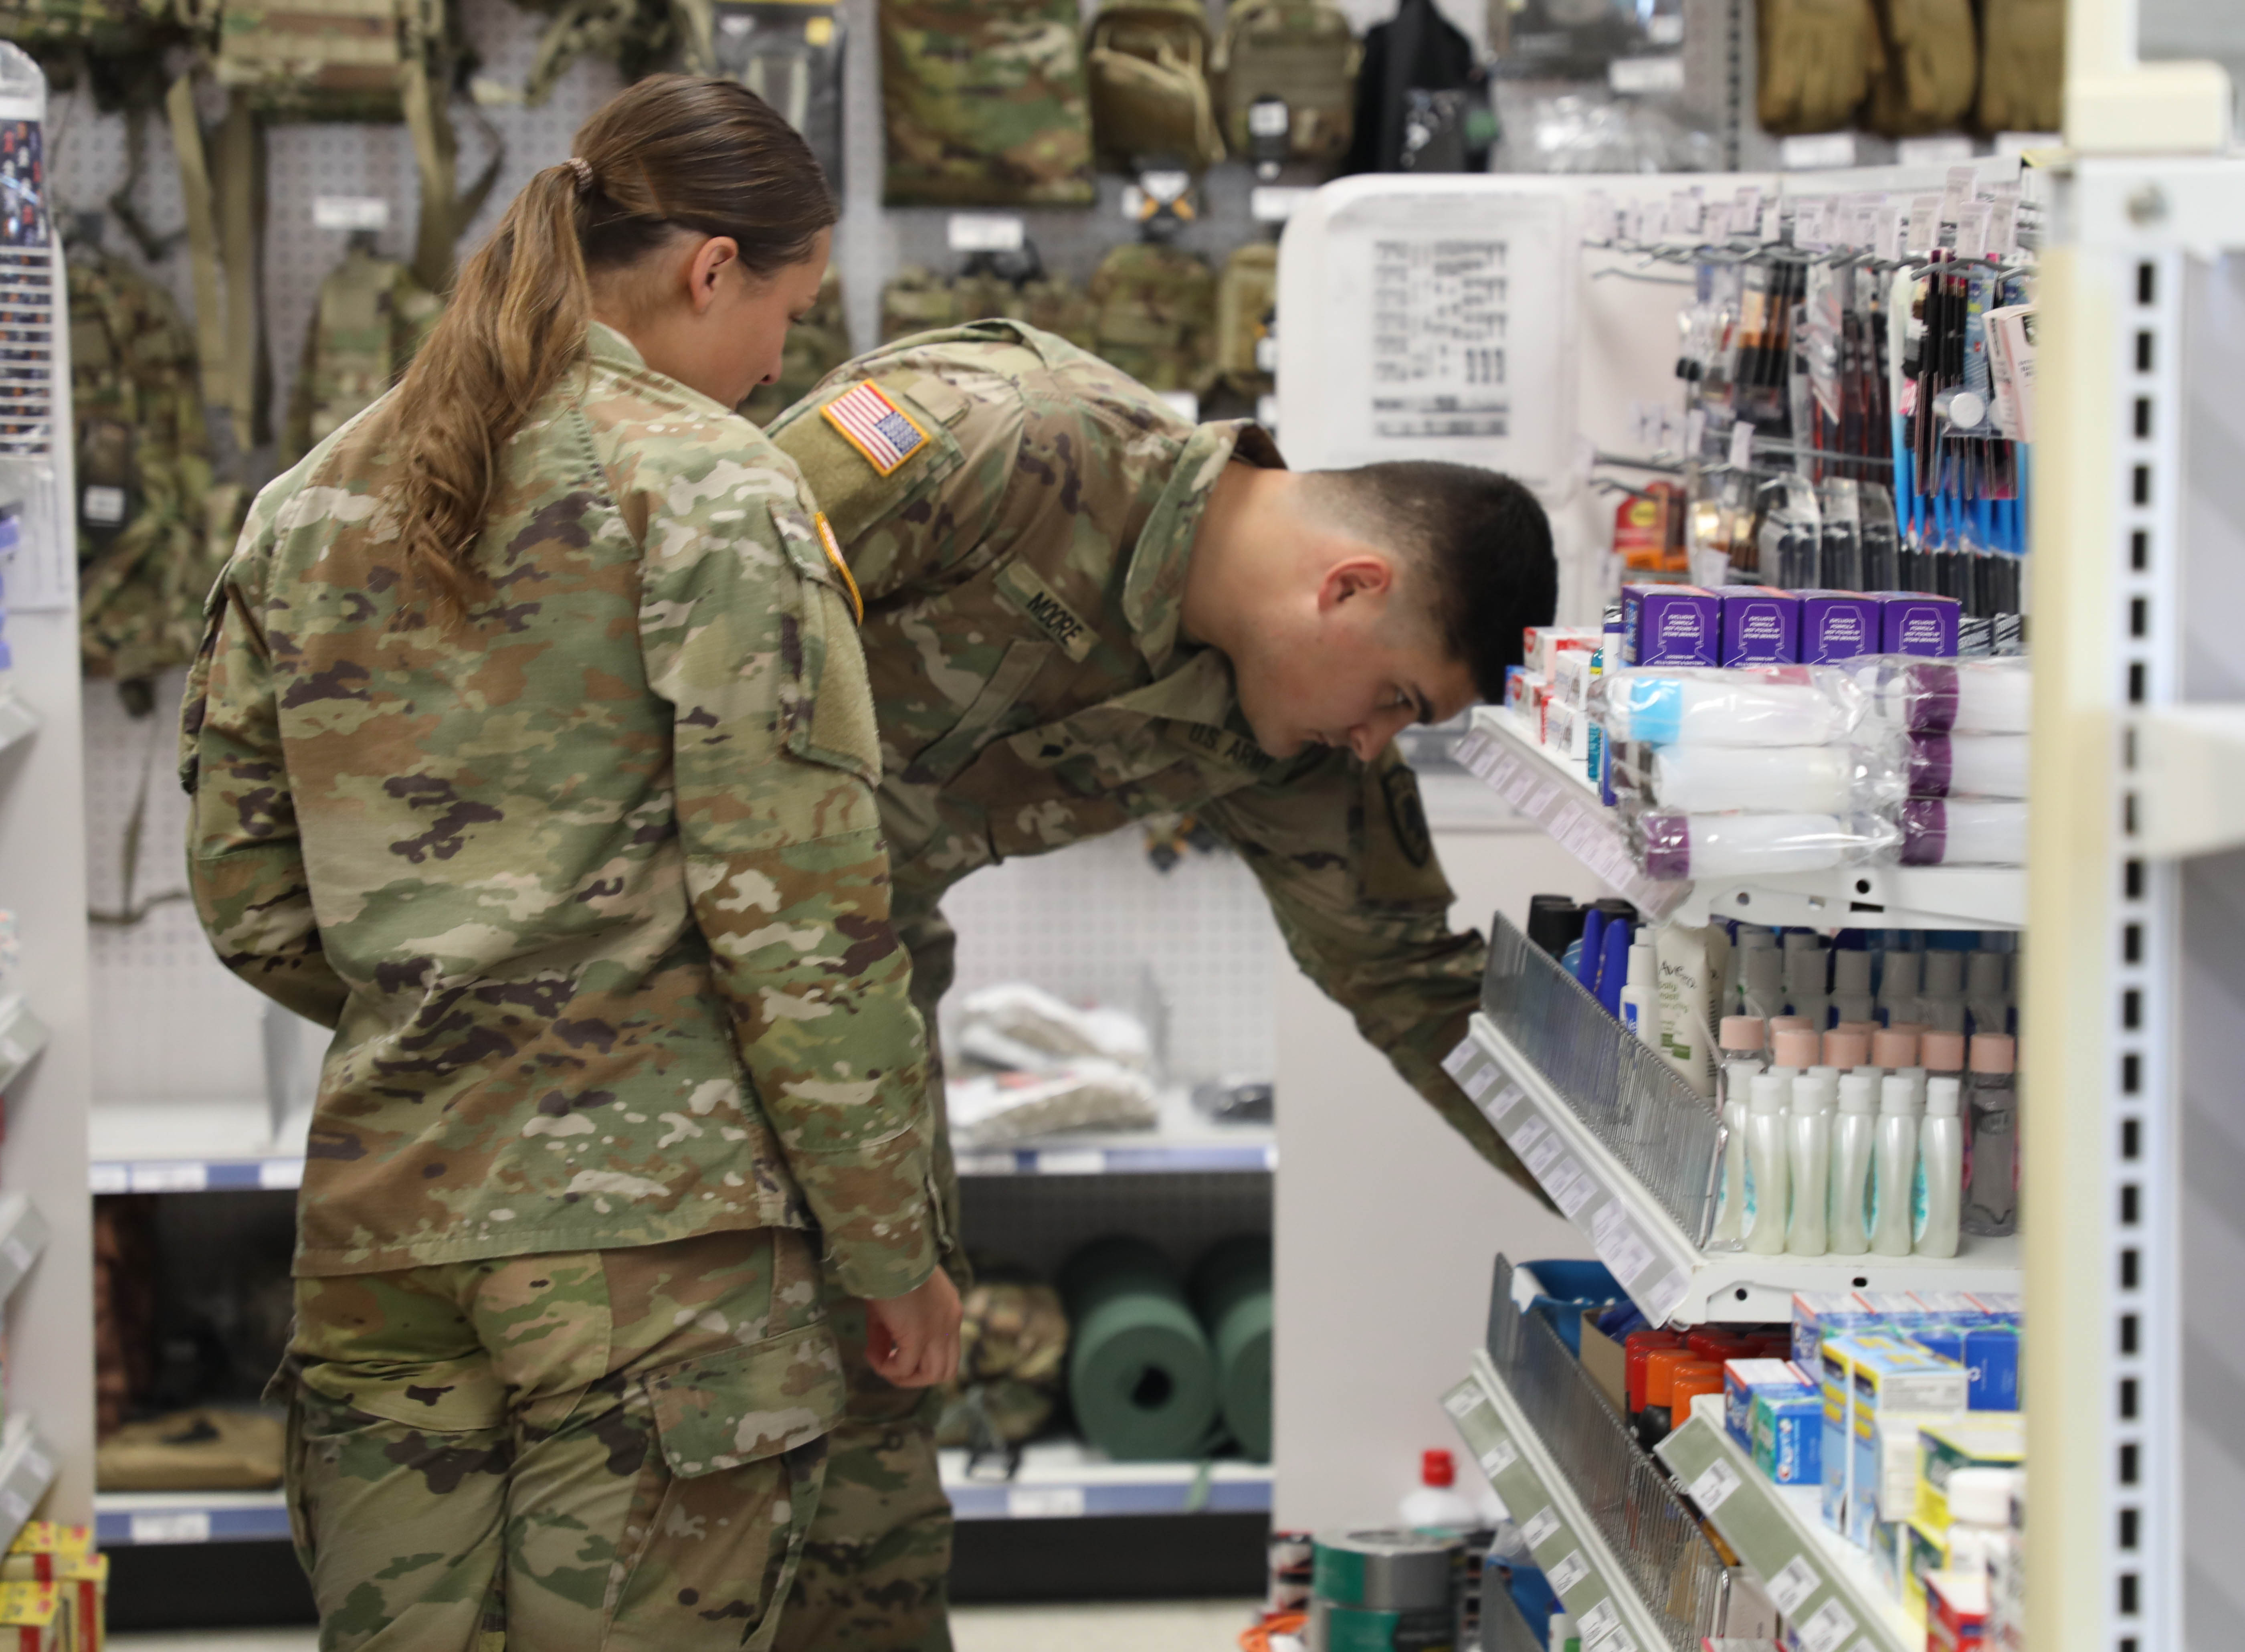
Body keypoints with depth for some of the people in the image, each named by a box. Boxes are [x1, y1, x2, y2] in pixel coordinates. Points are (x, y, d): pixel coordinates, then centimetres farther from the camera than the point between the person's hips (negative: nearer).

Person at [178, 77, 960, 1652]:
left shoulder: (314, 504, 13)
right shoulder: (708, 481, -6)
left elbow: (249, 898, 14)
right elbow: (797, 904, -10)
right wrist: (892, 1245, -4)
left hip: (373, 1219, 6)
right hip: (650, 1218, -6)